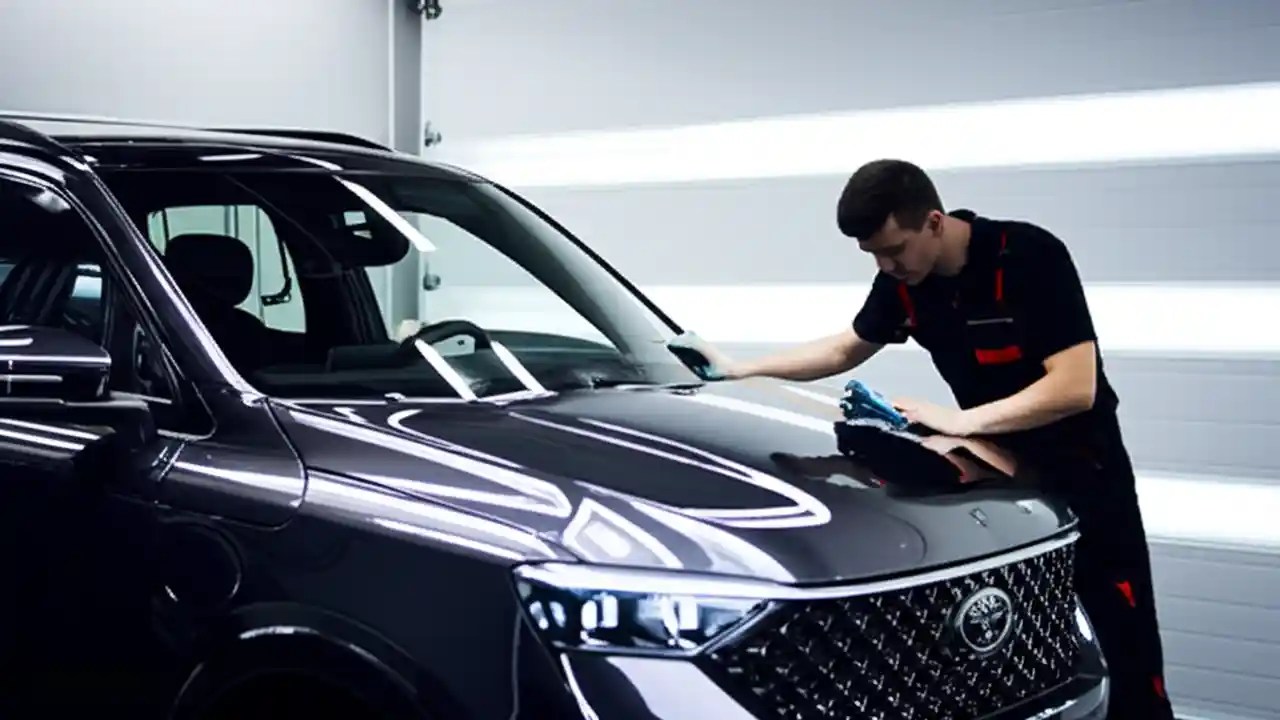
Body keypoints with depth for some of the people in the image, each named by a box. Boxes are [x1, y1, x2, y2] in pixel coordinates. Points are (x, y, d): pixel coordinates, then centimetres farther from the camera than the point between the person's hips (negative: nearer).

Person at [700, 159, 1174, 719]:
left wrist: (959, 421, -29)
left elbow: (1075, 387, -29)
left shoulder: (1030, 257, -24)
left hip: (1082, 473, -6)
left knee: (1126, 653, -4)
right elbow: (848, 347, 14)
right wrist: (745, 370, 10)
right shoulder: (903, 281, -5)